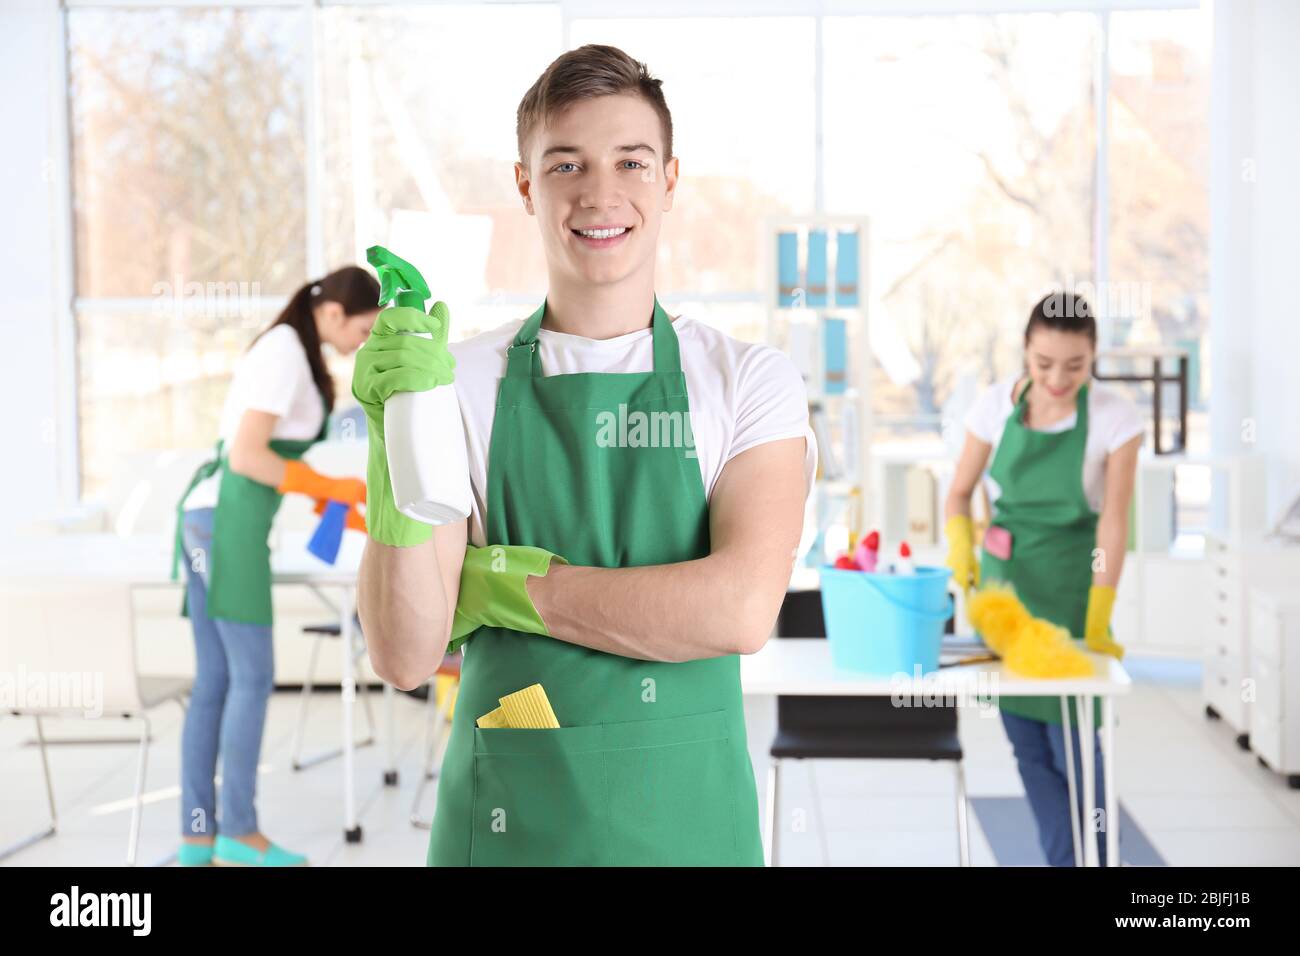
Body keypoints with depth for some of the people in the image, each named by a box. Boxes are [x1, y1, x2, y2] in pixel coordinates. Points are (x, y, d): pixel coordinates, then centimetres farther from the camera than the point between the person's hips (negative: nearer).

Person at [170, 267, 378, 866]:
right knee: (253, 678, -4)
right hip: (229, 525, -10)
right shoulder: (287, 353, -12)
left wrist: (337, 505, 21)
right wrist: (334, 488, -9)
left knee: (214, 681, 8)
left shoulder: (284, 349, 20)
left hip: (205, 518, 10)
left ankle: (197, 834, 9)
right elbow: (247, 457, -18)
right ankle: (239, 833, 1)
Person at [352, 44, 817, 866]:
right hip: (505, 822, 0)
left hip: (688, 820, 0)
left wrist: (509, 583, -11)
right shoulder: (460, 383, -1)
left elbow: (741, 609, -15)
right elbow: (408, 658, -8)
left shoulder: (751, 381, -2)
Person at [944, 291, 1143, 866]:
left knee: (1071, 741, -3)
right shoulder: (996, 406, -7)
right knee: (1027, 740, 6)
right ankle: (1063, 859, 18)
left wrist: (1097, 623, -17)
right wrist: (960, 553, -14)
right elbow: (960, 493, 3)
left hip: (1068, 586, -3)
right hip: (1003, 582, 3)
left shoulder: (1114, 417, -14)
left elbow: (1113, 523, -15)